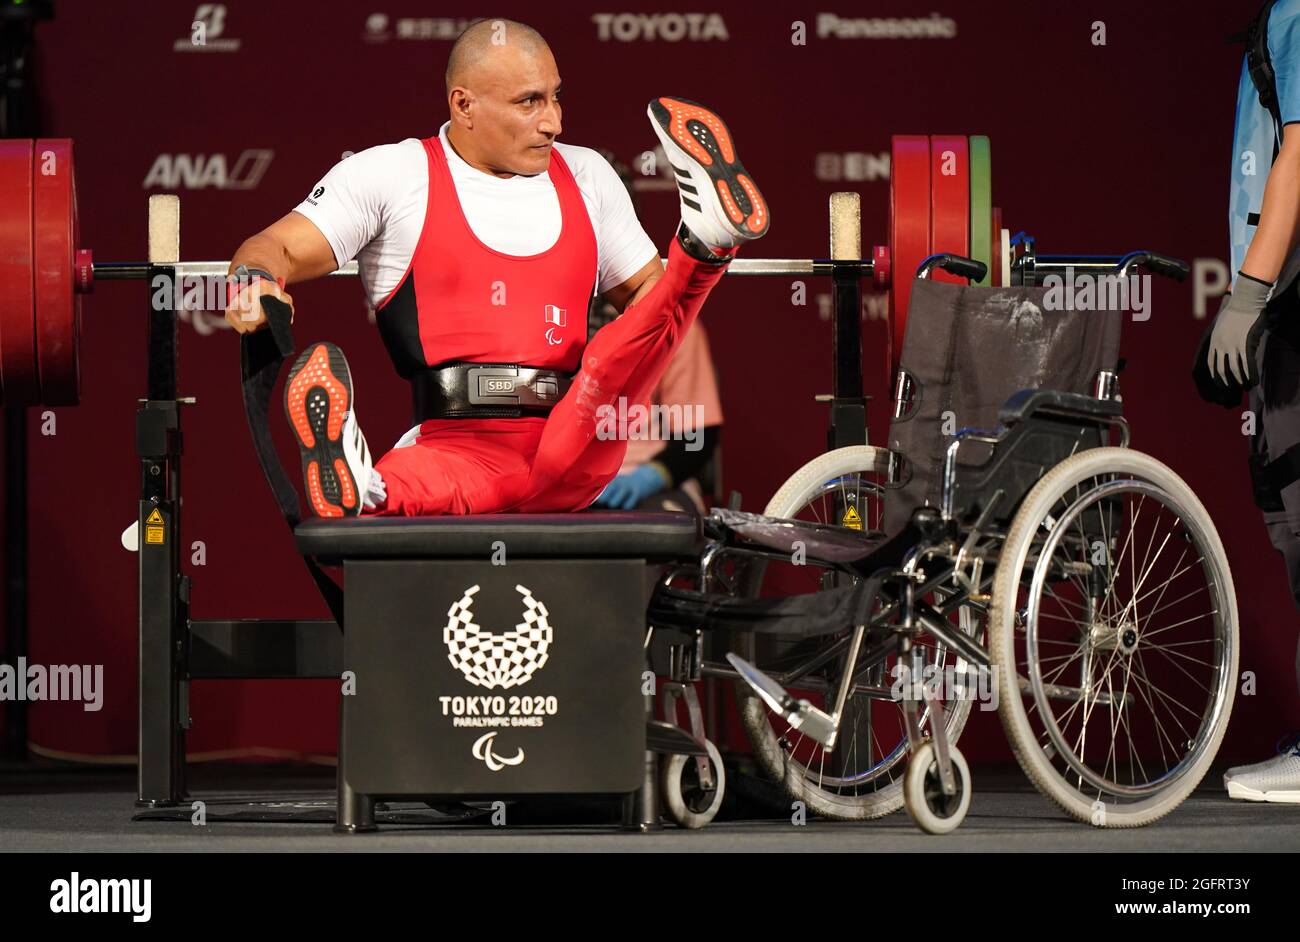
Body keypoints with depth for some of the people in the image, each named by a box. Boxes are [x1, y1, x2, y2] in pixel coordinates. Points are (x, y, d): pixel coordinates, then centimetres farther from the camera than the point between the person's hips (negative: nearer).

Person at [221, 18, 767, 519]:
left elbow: (644, 296, 29)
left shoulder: (586, 177, 21)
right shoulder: (391, 174, 7)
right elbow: (281, 249, 2)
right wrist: (255, 278, -24)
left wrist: (691, 272, 5)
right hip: (456, 449, -4)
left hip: (571, 451, 4)